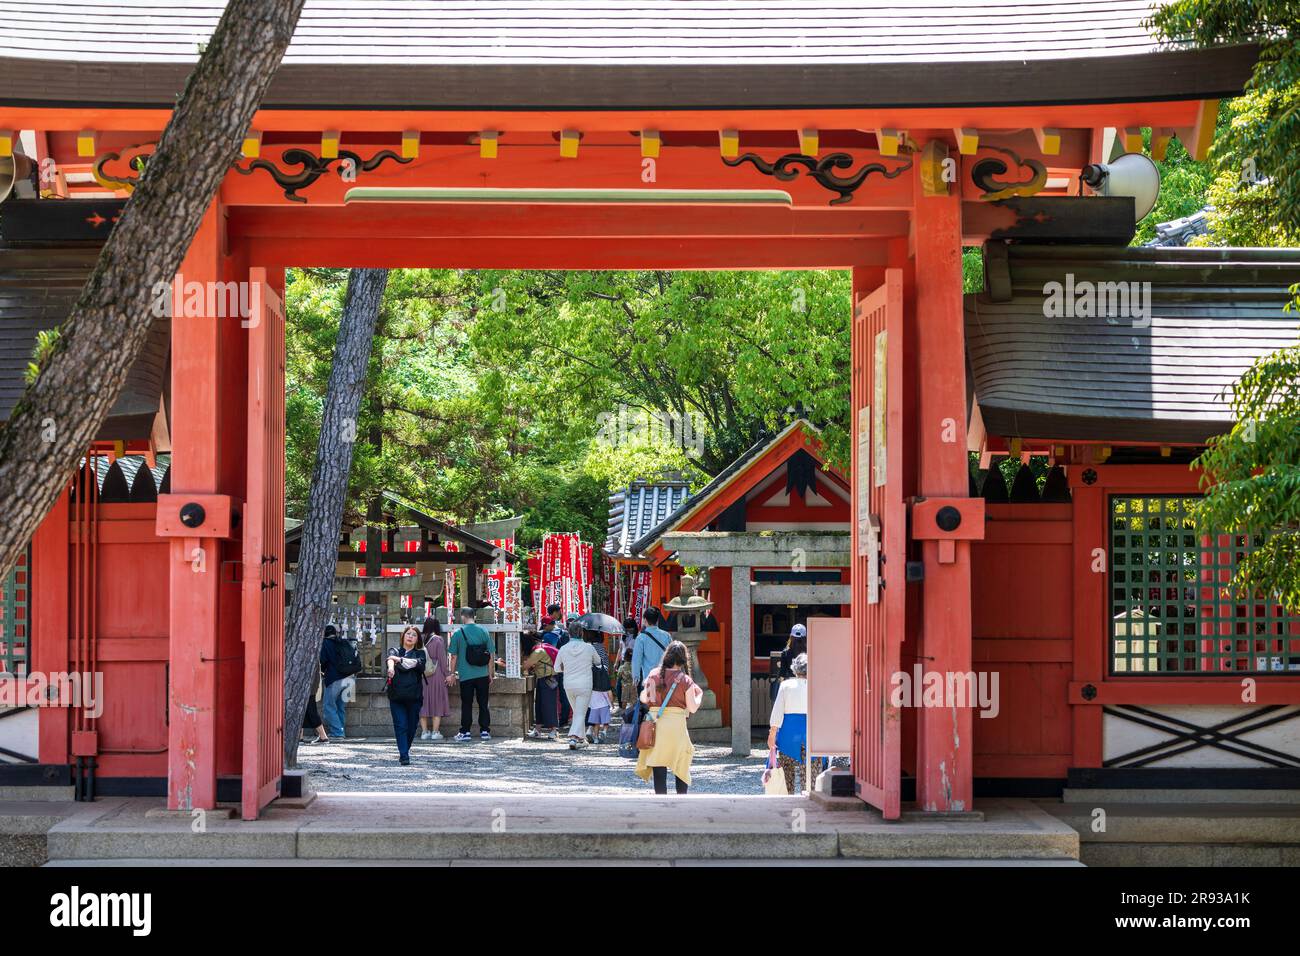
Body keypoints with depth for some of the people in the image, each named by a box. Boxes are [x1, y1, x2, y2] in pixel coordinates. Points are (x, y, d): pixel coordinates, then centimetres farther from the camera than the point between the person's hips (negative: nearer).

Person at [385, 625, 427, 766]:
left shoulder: (420, 653, 12)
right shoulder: (394, 651, 11)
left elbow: (418, 663, -11)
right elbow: (390, 659, -12)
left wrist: (399, 659, -20)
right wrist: (390, 666, -36)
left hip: (414, 696, 1)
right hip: (396, 695, -1)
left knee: (412, 726, 5)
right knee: (400, 725, -11)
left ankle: (405, 752, 24)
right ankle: (404, 756, -14)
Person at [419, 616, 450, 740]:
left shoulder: (420, 639, 0)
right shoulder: (439, 640, -9)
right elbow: (442, 659, -8)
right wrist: (447, 674, 1)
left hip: (421, 675, 3)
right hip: (436, 675, -3)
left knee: (423, 703, 9)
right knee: (437, 703, 4)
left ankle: (424, 731, 8)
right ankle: (435, 731, 2)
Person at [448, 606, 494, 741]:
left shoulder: (458, 633, -5)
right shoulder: (484, 632, 2)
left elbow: (454, 657, -3)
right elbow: (491, 655, 4)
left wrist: (452, 674, 8)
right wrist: (490, 674, 13)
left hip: (466, 676, -2)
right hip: (483, 675, 2)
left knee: (466, 705, 5)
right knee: (483, 704, 9)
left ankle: (465, 732, 7)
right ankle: (485, 731, 10)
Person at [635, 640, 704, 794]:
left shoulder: (653, 674, 1)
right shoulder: (685, 680, -6)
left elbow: (644, 699, 6)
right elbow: (692, 708, -4)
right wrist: (699, 695, 15)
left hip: (655, 722, 2)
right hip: (676, 723, -2)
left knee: (658, 766, 4)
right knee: (681, 765, 14)